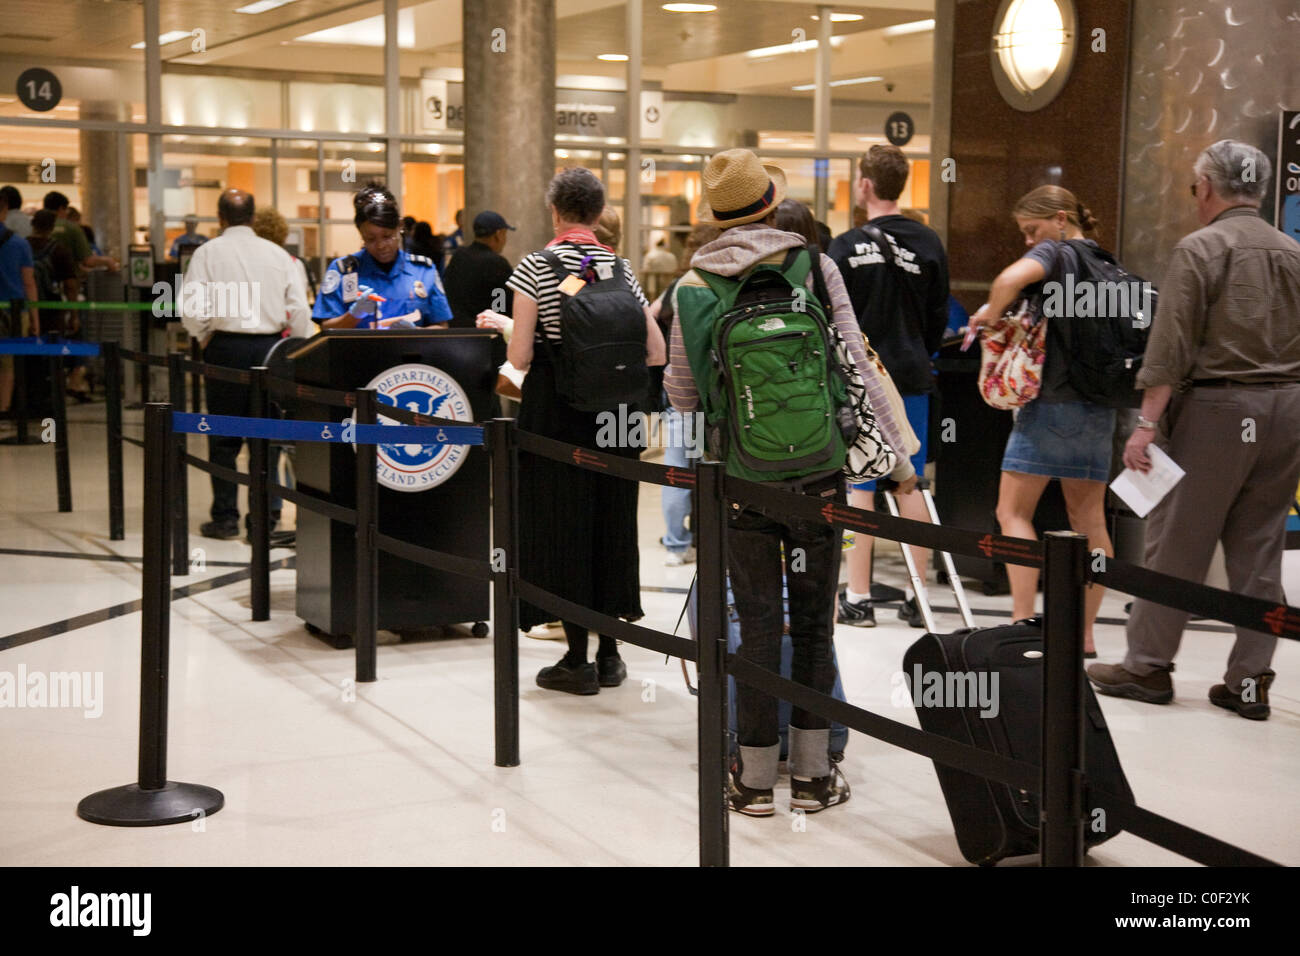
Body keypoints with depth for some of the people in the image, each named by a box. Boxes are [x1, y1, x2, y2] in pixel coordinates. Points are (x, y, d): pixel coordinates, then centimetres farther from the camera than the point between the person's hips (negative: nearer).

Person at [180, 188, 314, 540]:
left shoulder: (208, 252, -2)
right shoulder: (278, 254, 5)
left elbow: (192, 308, -10)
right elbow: (300, 310, 3)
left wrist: (204, 338, 8)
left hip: (226, 346, -2)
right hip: (270, 346, 2)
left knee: (224, 437, 5)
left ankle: (225, 518, 8)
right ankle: (266, 515, 8)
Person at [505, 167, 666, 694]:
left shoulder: (535, 267, -8)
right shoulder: (621, 268, 4)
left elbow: (520, 357, -12)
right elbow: (657, 353, 3)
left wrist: (512, 331, 10)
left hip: (554, 410, -4)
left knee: (562, 520, 3)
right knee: (611, 519, 12)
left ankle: (578, 658, 4)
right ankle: (609, 651, 19)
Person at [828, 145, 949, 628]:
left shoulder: (846, 247, -10)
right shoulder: (928, 244, 3)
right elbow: (939, 316, 9)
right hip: (910, 378, 4)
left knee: (859, 484, 2)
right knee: (911, 484, 8)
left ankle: (858, 597, 5)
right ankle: (917, 595, 11)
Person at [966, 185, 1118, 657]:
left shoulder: (1054, 253, -8)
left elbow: (1011, 278, -30)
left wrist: (990, 313, -12)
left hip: (1053, 401, -7)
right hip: (1099, 406, 7)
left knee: (1013, 513, 0)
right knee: (1088, 519, 9)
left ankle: (1023, 622, -8)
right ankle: (1084, 635, 12)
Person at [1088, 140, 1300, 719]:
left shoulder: (1200, 249, -6)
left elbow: (1170, 347, -13)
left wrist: (1147, 422, -13)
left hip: (1216, 409, -6)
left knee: (1177, 541, 2)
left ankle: (1147, 667, 9)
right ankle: (1250, 681, 10)